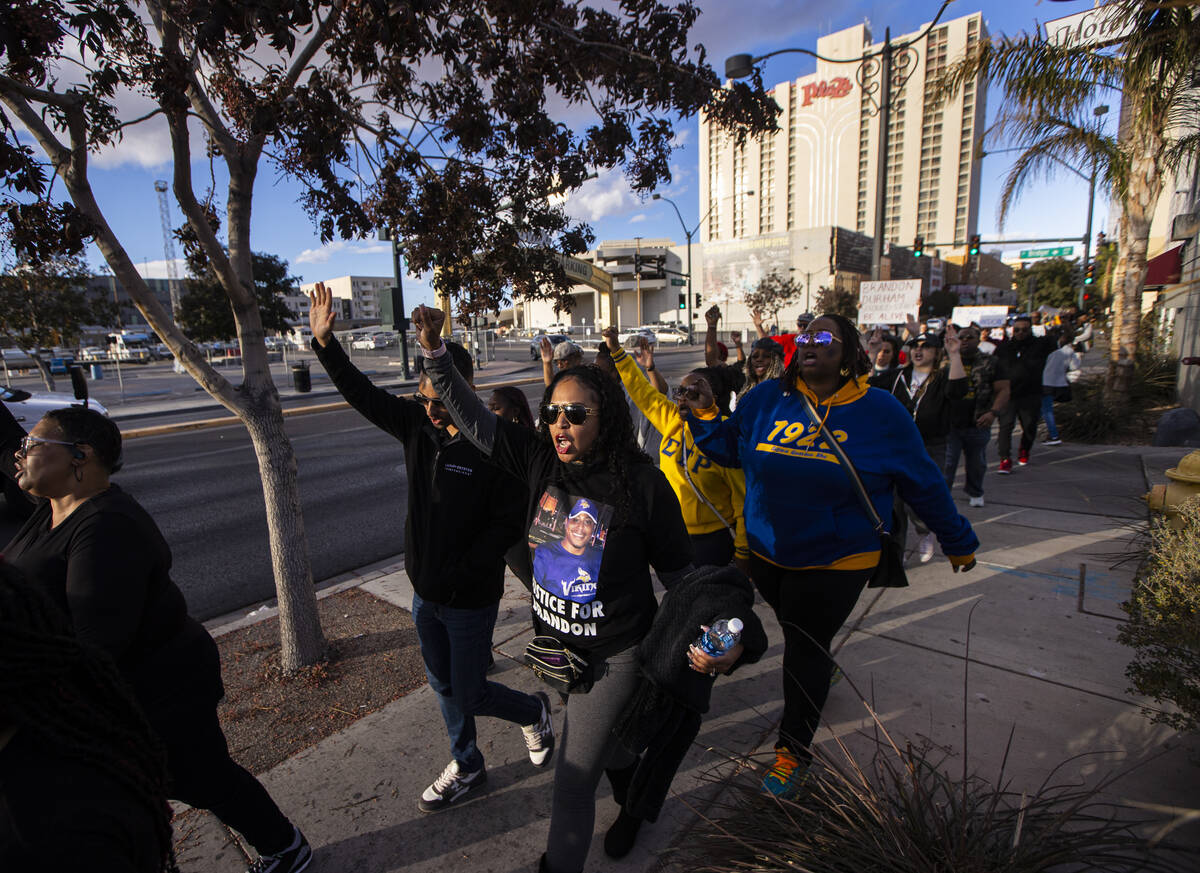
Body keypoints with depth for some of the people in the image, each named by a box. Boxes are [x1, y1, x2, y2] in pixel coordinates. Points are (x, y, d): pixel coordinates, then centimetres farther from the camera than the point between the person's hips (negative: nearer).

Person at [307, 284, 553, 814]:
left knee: (466, 693, 7)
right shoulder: (416, 423, -3)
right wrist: (324, 342, -4)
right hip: (425, 593, 7)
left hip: (470, 598, -7)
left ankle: (533, 711, 37)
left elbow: (510, 522, -21)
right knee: (444, 685, 22)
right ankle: (466, 766, 45)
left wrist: (461, 572, -21)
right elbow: (362, 394, 4)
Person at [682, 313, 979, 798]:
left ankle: (793, 748, 23)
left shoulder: (880, 411, -8)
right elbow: (728, 448, 7)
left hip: (834, 561, -3)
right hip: (767, 551, 3)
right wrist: (704, 414, -10)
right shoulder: (766, 399, -3)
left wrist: (958, 540, 9)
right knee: (795, 633, 21)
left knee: (807, 647, 5)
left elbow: (923, 482, 1)